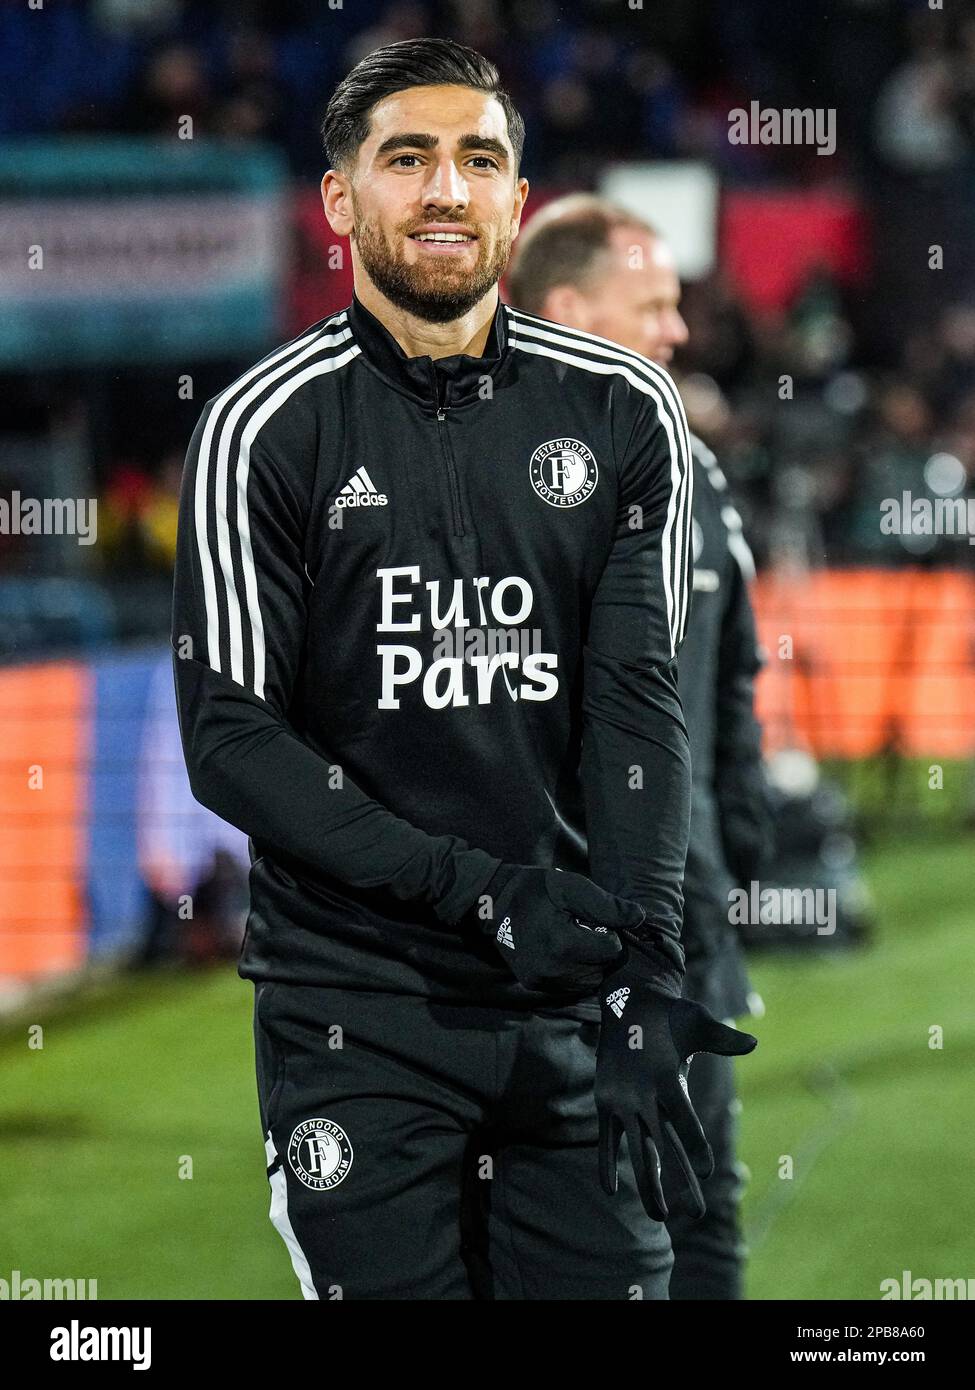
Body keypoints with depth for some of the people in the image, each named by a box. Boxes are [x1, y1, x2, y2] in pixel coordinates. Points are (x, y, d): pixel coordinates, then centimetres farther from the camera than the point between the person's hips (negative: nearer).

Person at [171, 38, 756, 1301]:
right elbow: (230, 740, -7)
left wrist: (645, 983, -13)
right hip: (358, 1014, -2)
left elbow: (637, 707, -1)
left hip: (576, 1005, 2)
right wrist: (479, 887, -17)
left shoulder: (621, 414, 5)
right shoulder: (264, 427, -2)